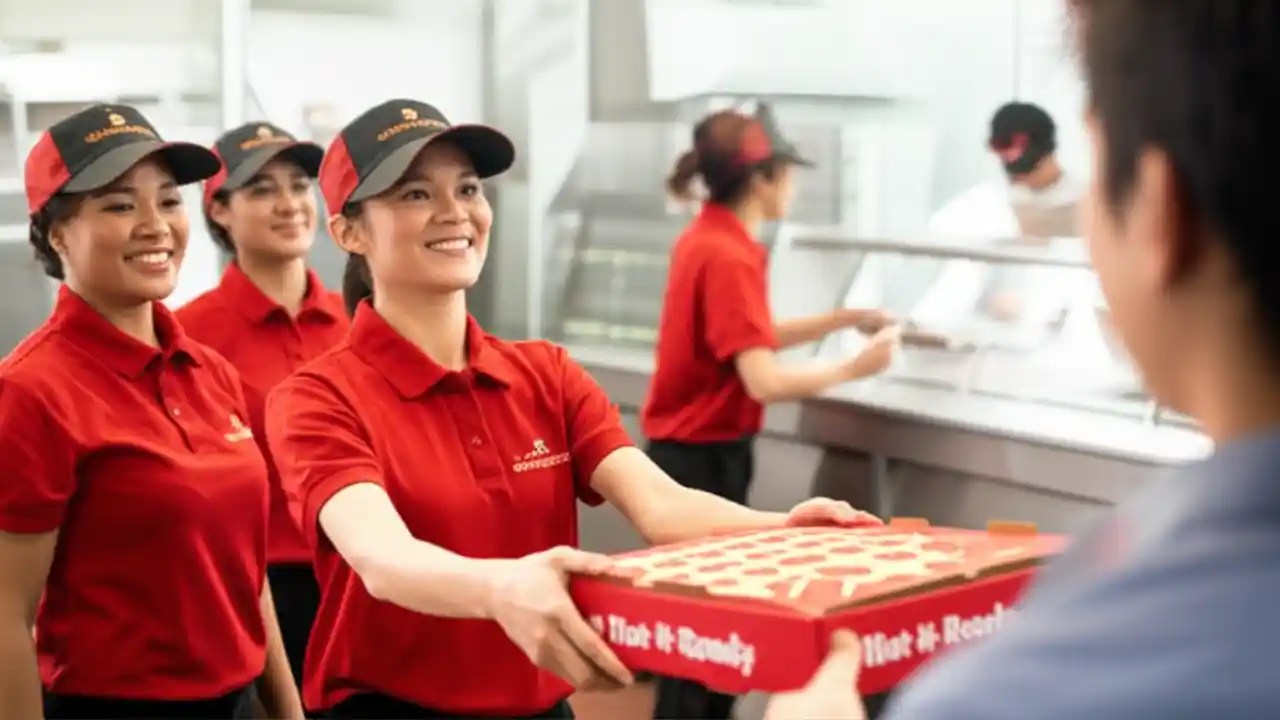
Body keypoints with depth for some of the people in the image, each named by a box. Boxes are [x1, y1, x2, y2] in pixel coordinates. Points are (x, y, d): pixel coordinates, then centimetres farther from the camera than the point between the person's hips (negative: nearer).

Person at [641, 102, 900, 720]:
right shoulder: (728, 256, -22)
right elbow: (763, 381, -27)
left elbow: (751, 340, 16)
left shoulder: (707, 239, 7)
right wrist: (851, 369, -16)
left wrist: (843, 319, 12)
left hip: (693, 448, 9)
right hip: (705, 455, -9)